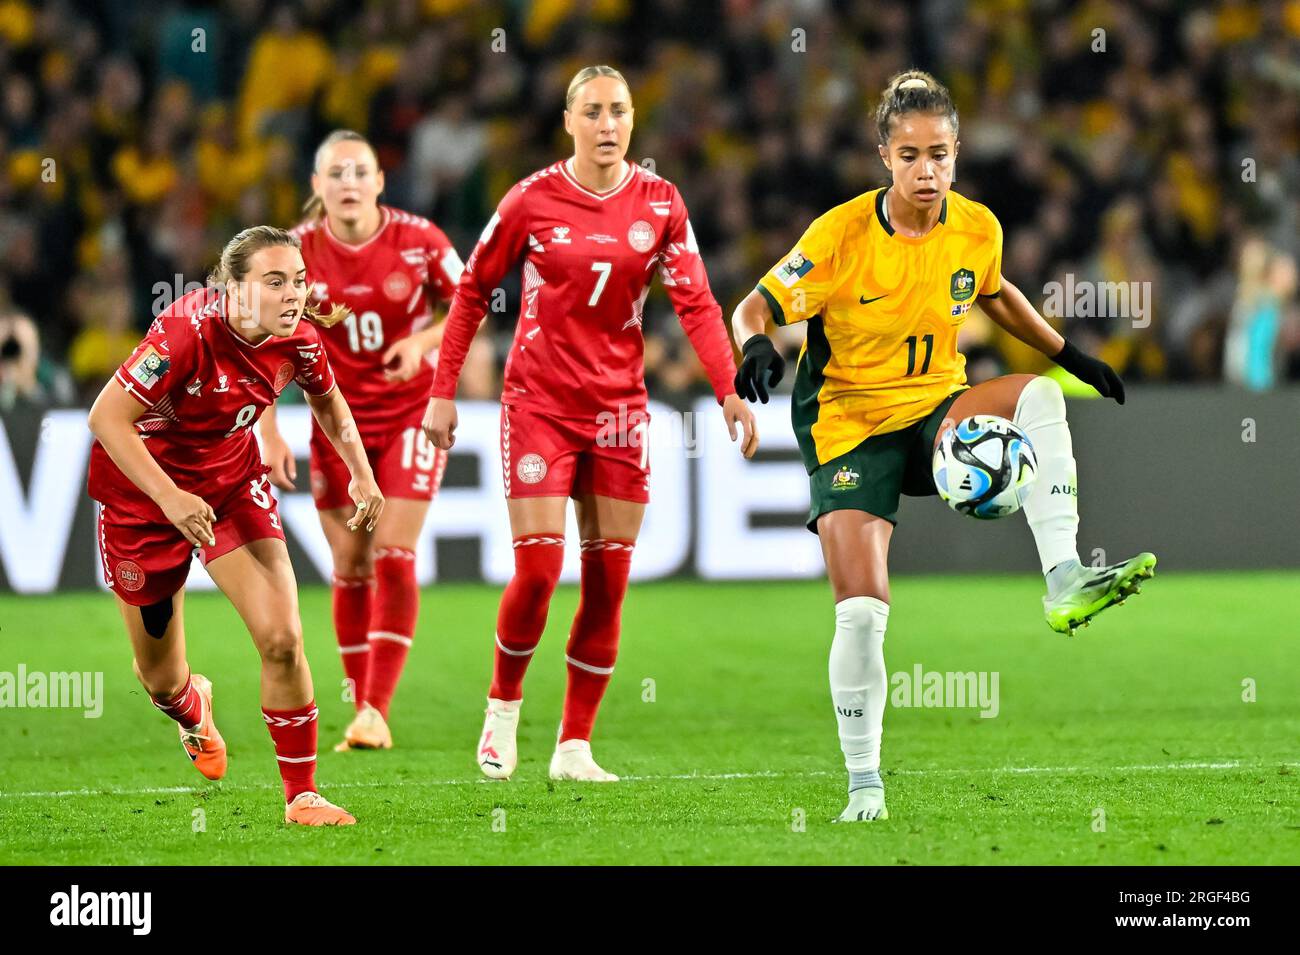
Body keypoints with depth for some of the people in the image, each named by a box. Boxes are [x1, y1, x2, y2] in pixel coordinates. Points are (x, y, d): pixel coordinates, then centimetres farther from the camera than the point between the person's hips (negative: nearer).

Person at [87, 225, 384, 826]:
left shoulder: (298, 338, -14)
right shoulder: (187, 331, -32)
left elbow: (327, 399, 11)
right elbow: (106, 417, -31)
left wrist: (360, 472, 4)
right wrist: (170, 499, -37)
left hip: (232, 481, 3)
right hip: (142, 489, -3)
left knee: (282, 641, -16)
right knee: (159, 675, 12)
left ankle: (301, 795, -2)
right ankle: (191, 709, 51)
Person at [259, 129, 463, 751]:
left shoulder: (418, 240, -12)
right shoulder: (297, 251, -10)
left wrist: (424, 340, -20)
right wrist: (268, 432, -9)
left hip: (411, 414, -2)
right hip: (337, 417, 2)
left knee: (393, 559, -12)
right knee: (350, 566, 2)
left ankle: (377, 712, -14)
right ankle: (361, 710, 12)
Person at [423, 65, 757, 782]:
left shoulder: (660, 203, 0)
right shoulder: (532, 200, -5)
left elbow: (695, 301, -3)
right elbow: (472, 292, 3)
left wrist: (728, 390, -16)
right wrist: (443, 391, 0)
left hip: (620, 405, 3)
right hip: (539, 402, -3)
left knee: (608, 579, 1)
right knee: (538, 569, -11)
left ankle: (574, 748, 9)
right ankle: (503, 708, 15)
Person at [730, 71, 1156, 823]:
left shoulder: (978, 228, -3)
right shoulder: (842, 234, -16)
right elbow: (757, 308, -14)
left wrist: (1068, 353, 20)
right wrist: (757, 346, -36)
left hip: (937, 413, 3)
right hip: (848, 423, -3)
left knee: (1039, 397, -28)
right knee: (862, 610, -14)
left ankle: (1064, 583, -33)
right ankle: (865, 783, 1)